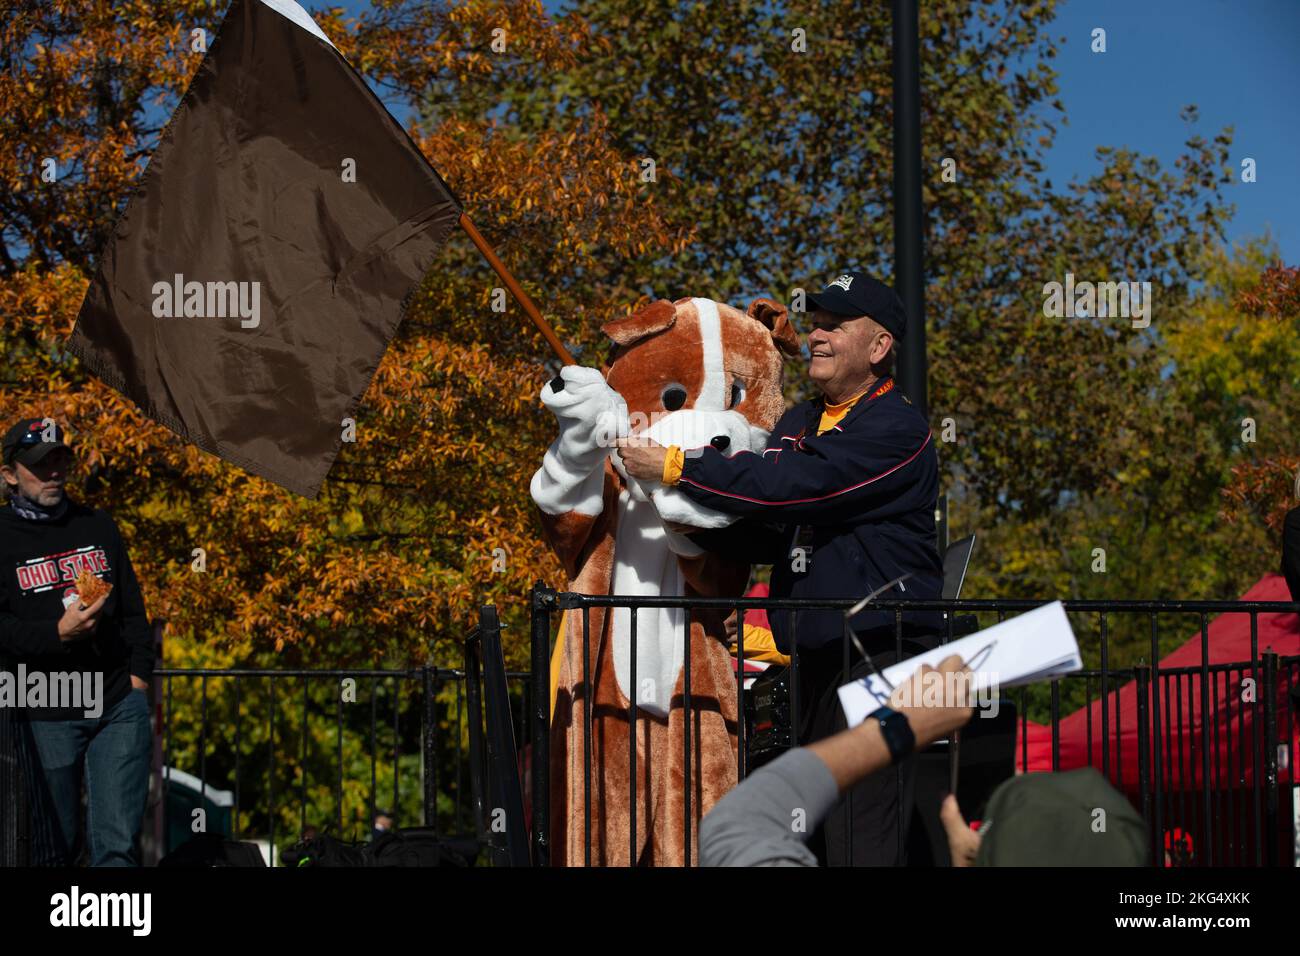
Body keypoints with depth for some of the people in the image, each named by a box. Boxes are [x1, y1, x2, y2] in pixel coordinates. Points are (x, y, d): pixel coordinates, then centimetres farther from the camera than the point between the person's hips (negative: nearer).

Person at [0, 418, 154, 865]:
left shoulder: (98, 526, 16)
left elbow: (133, 607, 19)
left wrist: (138, 673, 6)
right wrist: (56, 633, -20)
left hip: (120, 703, 3)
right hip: (46, 714, -3)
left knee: (117, 844, -5)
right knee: (55, 847, 3)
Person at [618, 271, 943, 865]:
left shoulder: (895, 428, -10)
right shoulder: (797, 423, 17)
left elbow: (794, 484, -22)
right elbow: (767, 536, 12)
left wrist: (677, 467, -20)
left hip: (880, 655, -9)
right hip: (813, 658, 9)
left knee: (861, 845, -15)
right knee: (811, 841, 14)